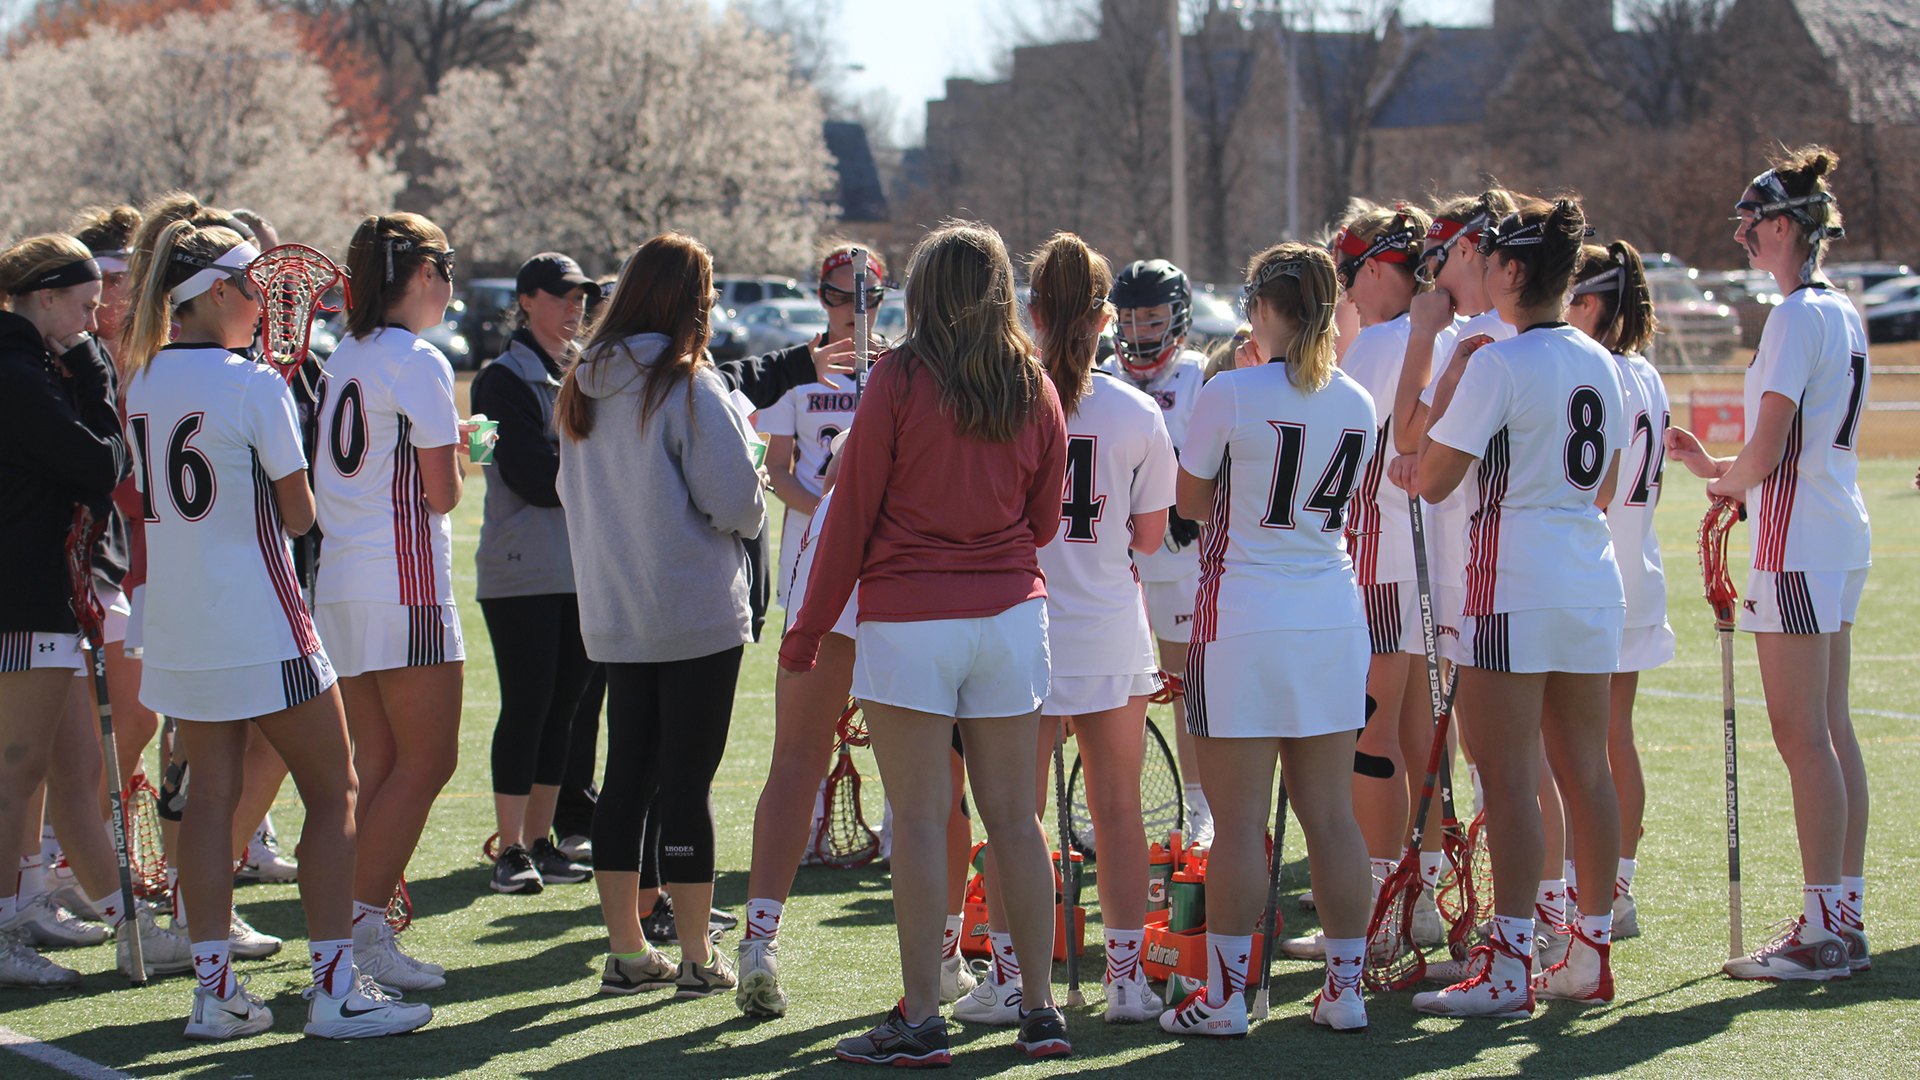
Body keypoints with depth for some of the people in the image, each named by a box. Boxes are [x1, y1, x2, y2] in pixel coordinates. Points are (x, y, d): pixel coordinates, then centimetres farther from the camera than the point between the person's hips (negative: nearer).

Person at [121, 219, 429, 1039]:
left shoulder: (144, 381, 5)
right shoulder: (256, 386, -15)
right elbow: (298, 516, -9)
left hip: (178, 625, 7)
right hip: (260, 628, -7)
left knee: (211, 793, 10)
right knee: (330, 792, 2)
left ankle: (214, 989, 8)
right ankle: (334, 989, -1)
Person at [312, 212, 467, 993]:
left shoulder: (342, 359, 12)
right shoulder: (418, 362, -11)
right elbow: (442, 494, -12)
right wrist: (456, 455, 9)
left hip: (340, 580, 8)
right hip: (404, 584, -8)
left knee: (376, 764, 10)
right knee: (426, 761, -3)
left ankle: (354, 926, 8)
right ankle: (365, 930, -7)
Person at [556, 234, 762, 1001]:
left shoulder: (582, 390, 7)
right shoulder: (687, 387, -14)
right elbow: (736, 501, -16)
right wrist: (748, 515, 5)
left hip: (613, 614, 6)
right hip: (698, 614, -6)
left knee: (626, 774, 11)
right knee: (688, 780, -1)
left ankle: (627, 951, 14)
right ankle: (698, 958, 4)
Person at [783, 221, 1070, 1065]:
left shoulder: (899, 380, -6)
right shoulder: (1035, 388, 5)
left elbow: (852, 513, -4)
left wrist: (809, 625, 4)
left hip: (908, 616, -4)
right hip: (1010, 612, 4)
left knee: (919, 819, -2)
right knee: (1013, 815, 8)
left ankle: (921, 1019, -2)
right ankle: (1040, 1010, 10)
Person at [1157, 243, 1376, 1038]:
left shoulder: (1231, 394, -10)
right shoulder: (1356, 404, 4)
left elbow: (1191, 500, 1)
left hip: (1244, 620, -5)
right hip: (1334, 616, 5)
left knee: (1238, 821, -1)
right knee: (1330, 815, 9)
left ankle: (1224, 996, 3)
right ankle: (1345, 987, 13)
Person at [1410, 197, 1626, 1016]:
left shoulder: (1496, 364, -12)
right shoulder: (1599, 363, 11)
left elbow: (1430, 480, -10)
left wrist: (1448, 383, 2)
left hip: (1515, 586, -7)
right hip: (1591, 579, 7)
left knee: (1508, 778, -6)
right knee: (1585, 770, 10)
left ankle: (1509, 966, -7)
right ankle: (1591, 955, 15)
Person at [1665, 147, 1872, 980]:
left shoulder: (1796, 316, -14)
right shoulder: (1843, 312, 14)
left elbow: (1766, 450, -18)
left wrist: (1729, 481, 1)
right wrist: (1722, 466, 14)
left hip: (1798, 541, -10)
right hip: (1841, 535, 10)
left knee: (1802, 733, -8)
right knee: (1831, 730, 11)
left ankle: (1823, 929, -8)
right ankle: (1846, 918, 13)